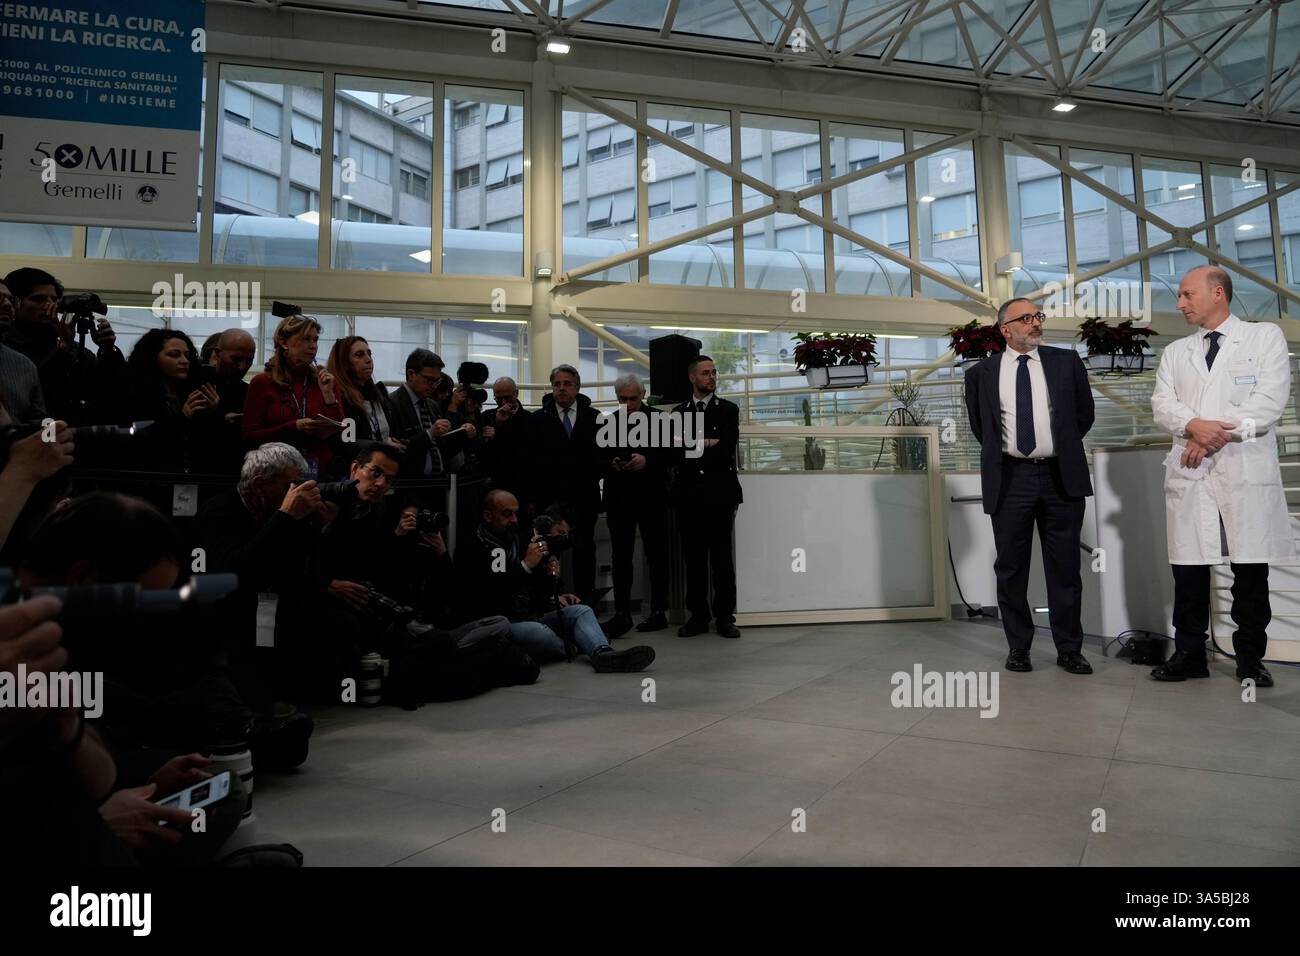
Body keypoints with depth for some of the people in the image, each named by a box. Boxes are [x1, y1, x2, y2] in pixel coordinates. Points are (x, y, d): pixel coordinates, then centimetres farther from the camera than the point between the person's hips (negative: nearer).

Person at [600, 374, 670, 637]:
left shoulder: (659, 419, 1)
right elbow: (599, 457, 9)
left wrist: (647, 460, -18)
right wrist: (611, 463, -12)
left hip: (651, 497, -2)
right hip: (619, 497, 2)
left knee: (656, 555, 7)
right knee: (621, 556, 0)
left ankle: (658, 612, 14)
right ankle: (622, 613, 1)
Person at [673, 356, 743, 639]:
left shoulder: (728, 410, 7)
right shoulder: (678, 413, 14)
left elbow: (727, 450, -7)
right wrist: (704, 445, -5)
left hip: (719, 493, -2)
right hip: (689, 495, 2)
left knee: (722, 558, 0)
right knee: (694, 558, 5)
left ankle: (725, 617, 7)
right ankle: (698, 615, 12)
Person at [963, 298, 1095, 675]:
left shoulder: (1066, 361, 6)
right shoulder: (981, 373, 4)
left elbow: (1085, 412, 16)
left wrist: (1063, 447, 15)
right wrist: (1000, 453, 11)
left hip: (1061, 477, 1)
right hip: (1009, 479, 0)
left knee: (1065, 569, 6)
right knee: (1011, 570, 6)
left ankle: (1069, 649, 17)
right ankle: (1018, 647, 19)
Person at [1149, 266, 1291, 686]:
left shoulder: (1266, 336, 8)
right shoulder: (1174, 352, 17)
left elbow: (1271, 399, -4)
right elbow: (1163, 405, 4)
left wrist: (1220, 434, -11)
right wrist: (1195, 425, -15)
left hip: (1248, 470, -3)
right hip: (1190, 473, 3)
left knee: (1251, 568, 2)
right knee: (1188, 566, 3)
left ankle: (1250, 658, 14)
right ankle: (1189, 653, 12)